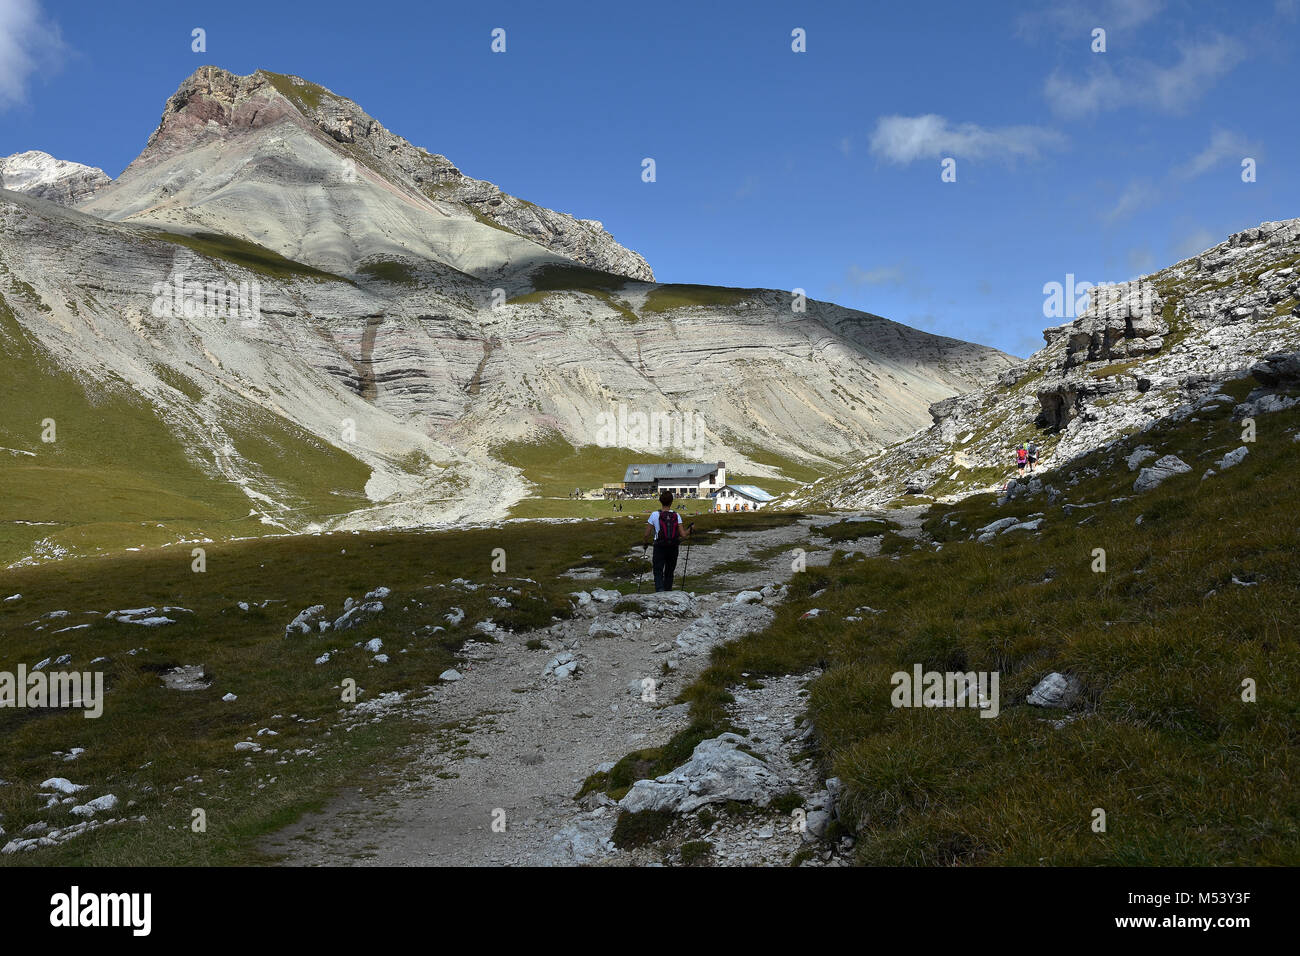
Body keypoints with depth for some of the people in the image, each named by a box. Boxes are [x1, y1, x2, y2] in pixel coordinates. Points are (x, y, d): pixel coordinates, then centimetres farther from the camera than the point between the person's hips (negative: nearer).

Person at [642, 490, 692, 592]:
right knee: (669, 573, 18)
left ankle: (660, 590, -23)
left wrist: (644, 543, 14)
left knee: (658, 573, 1)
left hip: (659, 548, -2)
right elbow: (683, 534, -7)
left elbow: (646, 534, -6)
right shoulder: (676, 516, -4)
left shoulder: (655, 515, -9)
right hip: (673, 549, 2)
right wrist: (690, 528, 13)